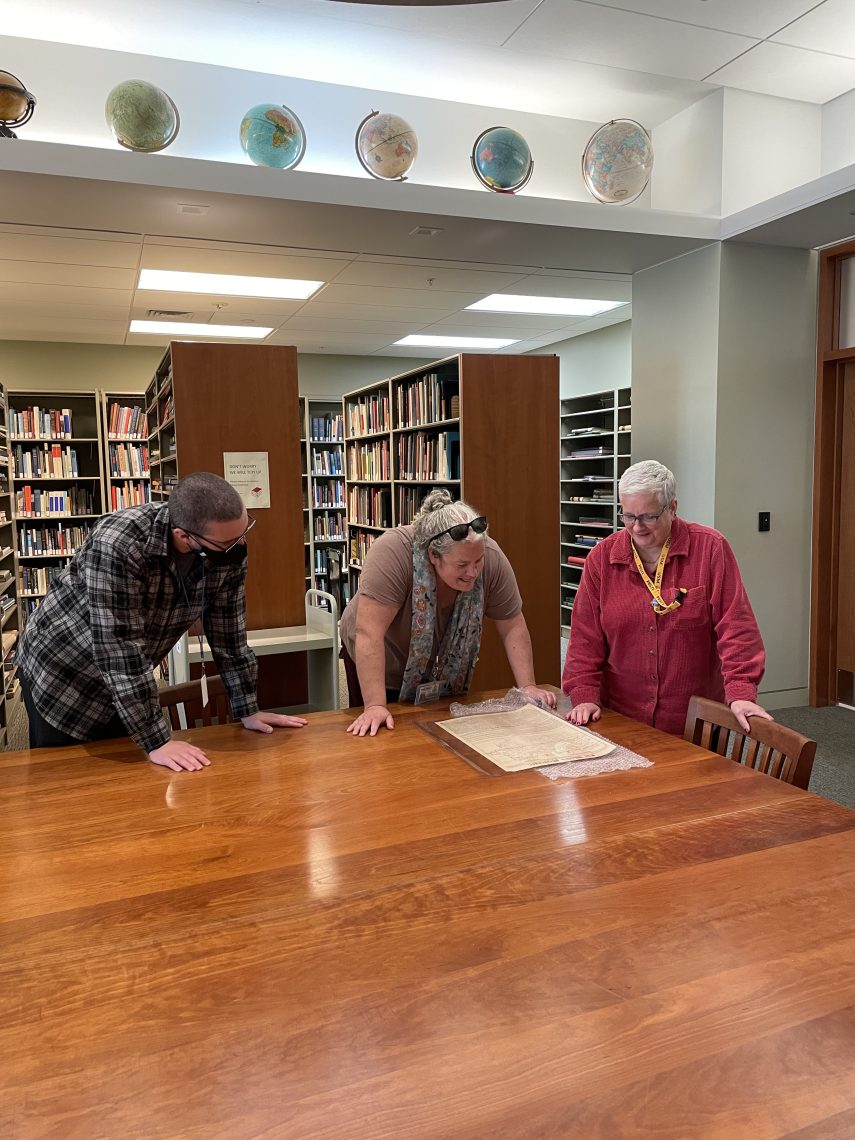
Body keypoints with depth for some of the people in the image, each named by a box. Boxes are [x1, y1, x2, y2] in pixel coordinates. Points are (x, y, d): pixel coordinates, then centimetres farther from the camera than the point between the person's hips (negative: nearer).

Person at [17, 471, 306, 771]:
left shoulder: (228, 549, -17)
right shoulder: (118, 545, -36)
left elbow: (228, 631, -6)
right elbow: (120, 650, -35)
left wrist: (248, 711, -4)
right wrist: (157, 741, -32)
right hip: (59, 673, -5)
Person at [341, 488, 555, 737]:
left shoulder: (491, 558, -23)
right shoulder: (394, 552, -34)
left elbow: (513, 627, -12)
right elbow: (369, 632, -36)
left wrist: (527, 687, -18)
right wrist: (375, 706, -39)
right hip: (384, 667, -3)